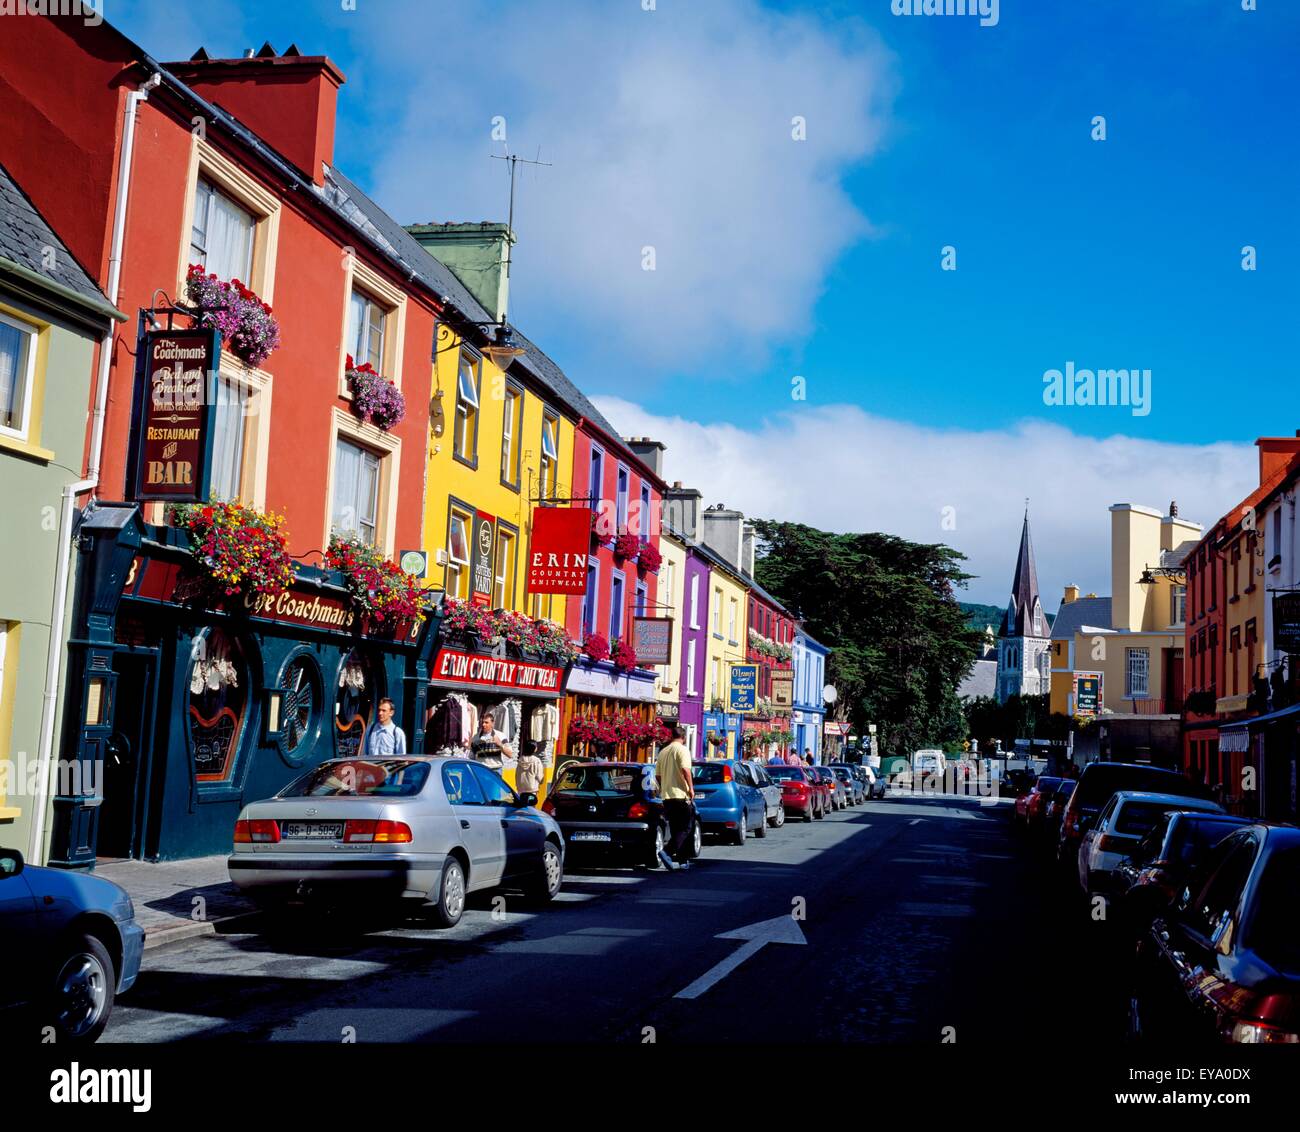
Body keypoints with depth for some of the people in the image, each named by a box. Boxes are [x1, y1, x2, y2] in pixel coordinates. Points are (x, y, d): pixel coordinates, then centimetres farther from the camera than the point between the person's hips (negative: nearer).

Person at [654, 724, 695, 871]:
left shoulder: (663, 752, 14)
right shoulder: (682, 750, -7)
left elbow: (658, 775, 17)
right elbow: (685, 769, -21)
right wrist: (691, 788, -15)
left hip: (666, 796, 7)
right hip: (681, 795, -7)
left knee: (675, 829, 12)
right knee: (685, 828, -4)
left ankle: (682, 861, 13)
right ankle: (667, 851, -23)